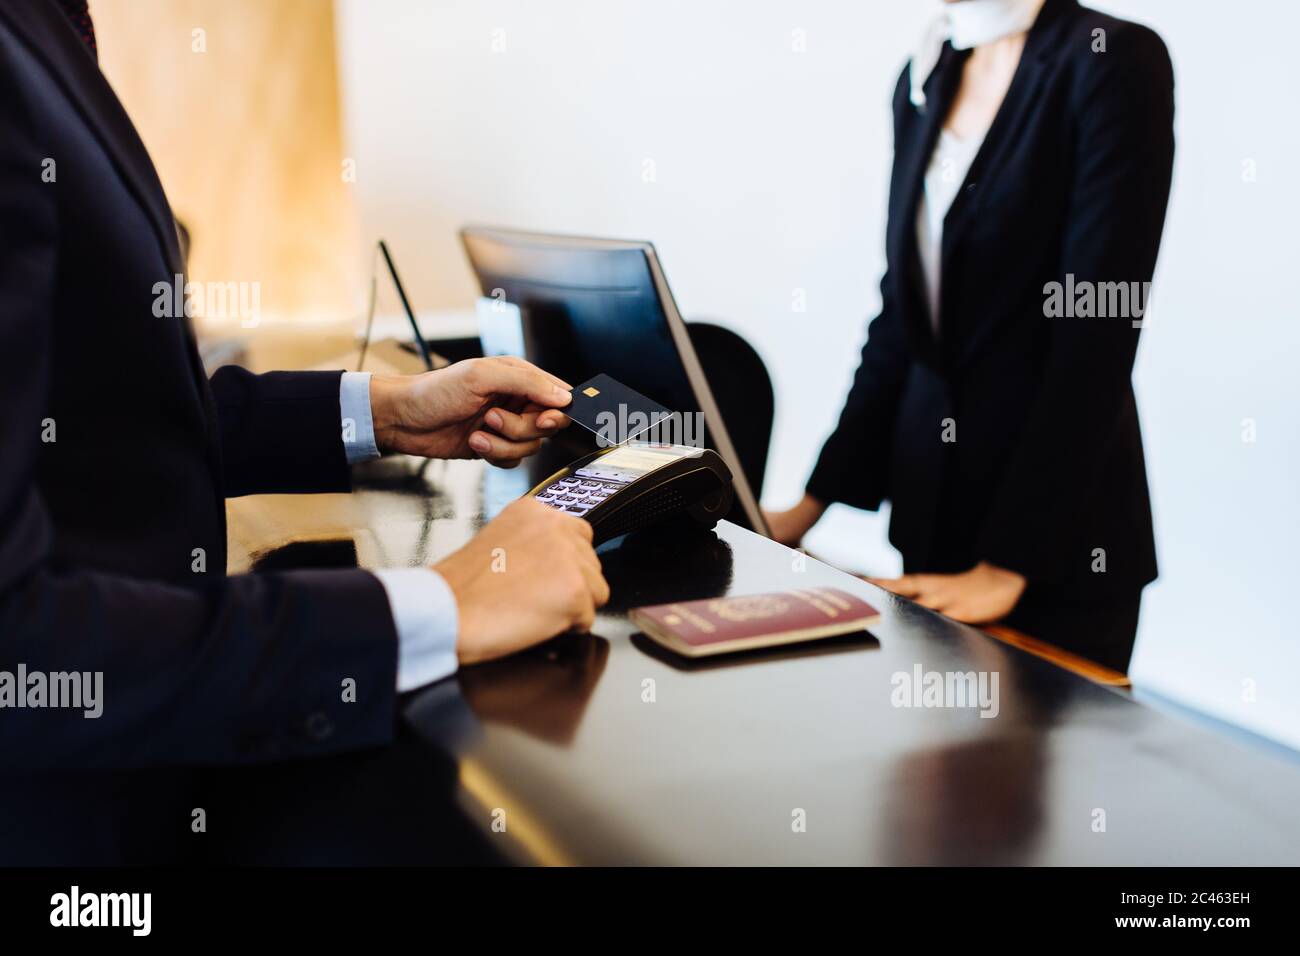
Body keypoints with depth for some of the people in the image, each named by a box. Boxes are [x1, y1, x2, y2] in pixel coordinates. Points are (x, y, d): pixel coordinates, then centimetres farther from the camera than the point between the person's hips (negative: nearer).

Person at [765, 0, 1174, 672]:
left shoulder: (1114, 61, -12)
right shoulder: (924, 77, 7)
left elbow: (1098, 334, -17)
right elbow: (904, 314, 10)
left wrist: (1009, 561, -19)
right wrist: (817, 499, 7)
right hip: (930, 504, 6)